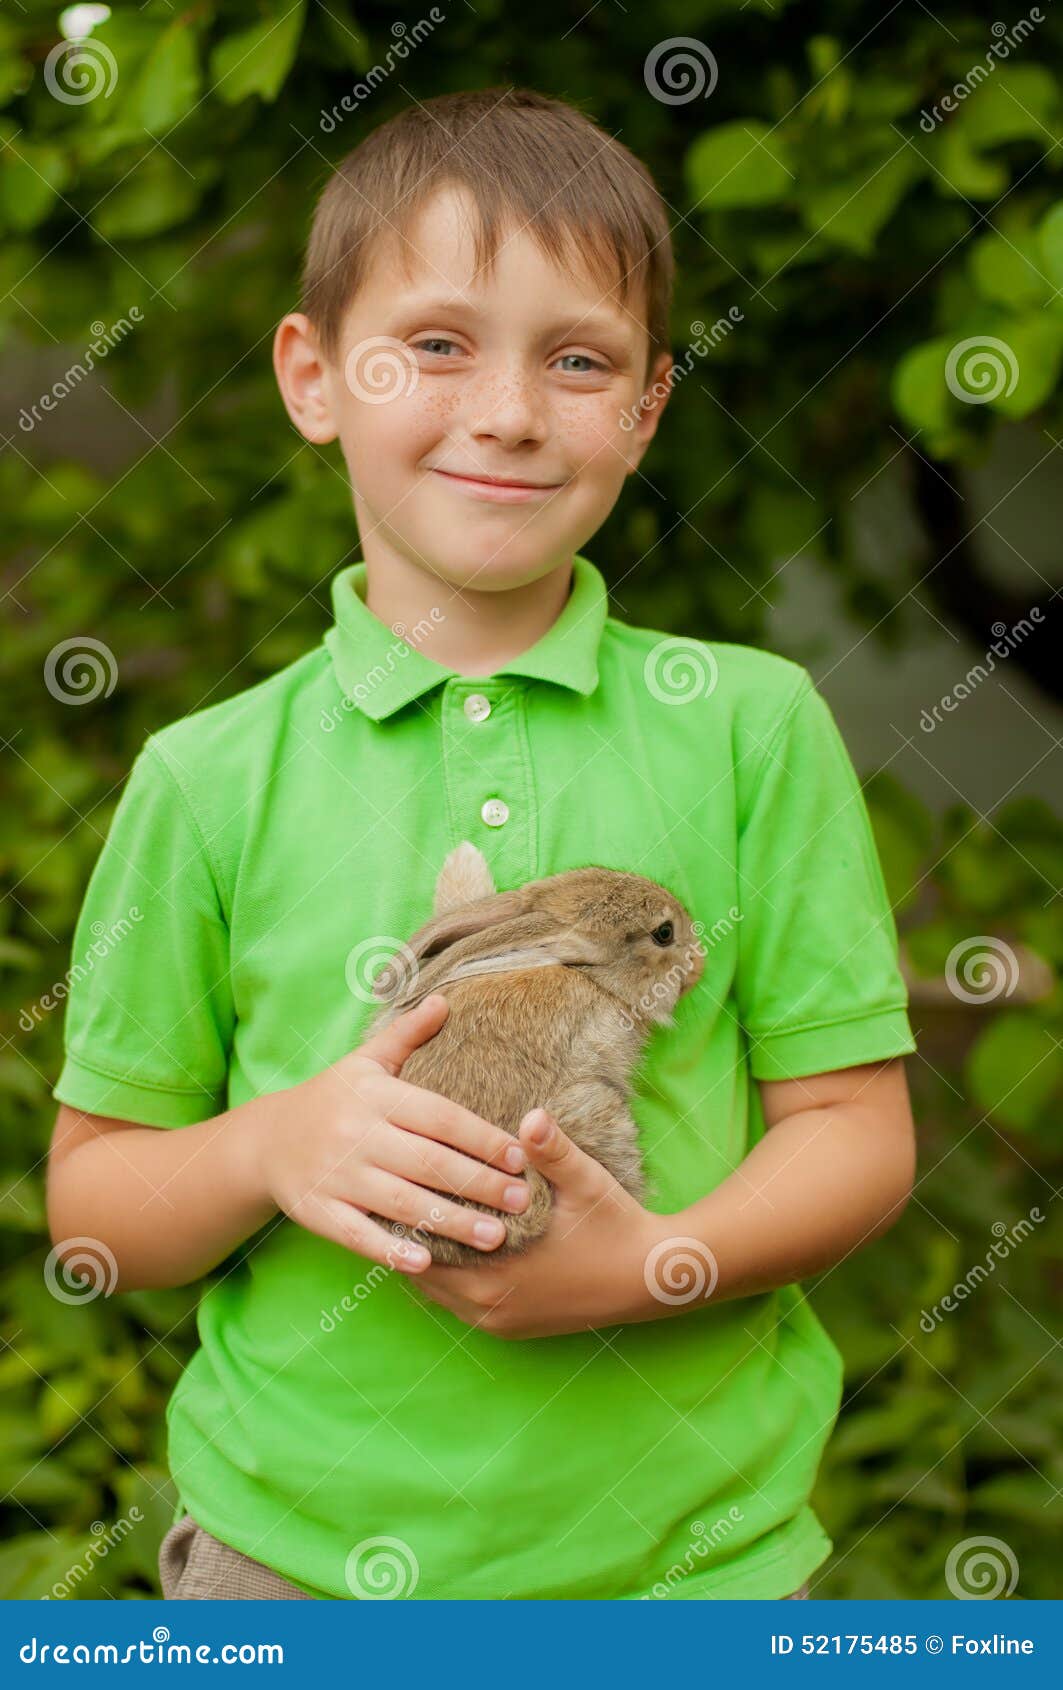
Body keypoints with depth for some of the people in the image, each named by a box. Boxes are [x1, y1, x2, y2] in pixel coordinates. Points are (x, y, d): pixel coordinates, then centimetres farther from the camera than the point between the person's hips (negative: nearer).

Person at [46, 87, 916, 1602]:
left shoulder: (754, 725, -2)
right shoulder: (209, 780, -2)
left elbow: (855, 1131, -2)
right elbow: (91, 1200, 2)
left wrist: (653, 1260, -19)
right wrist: (271, 1149, -18)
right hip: (292, 1547, 0)